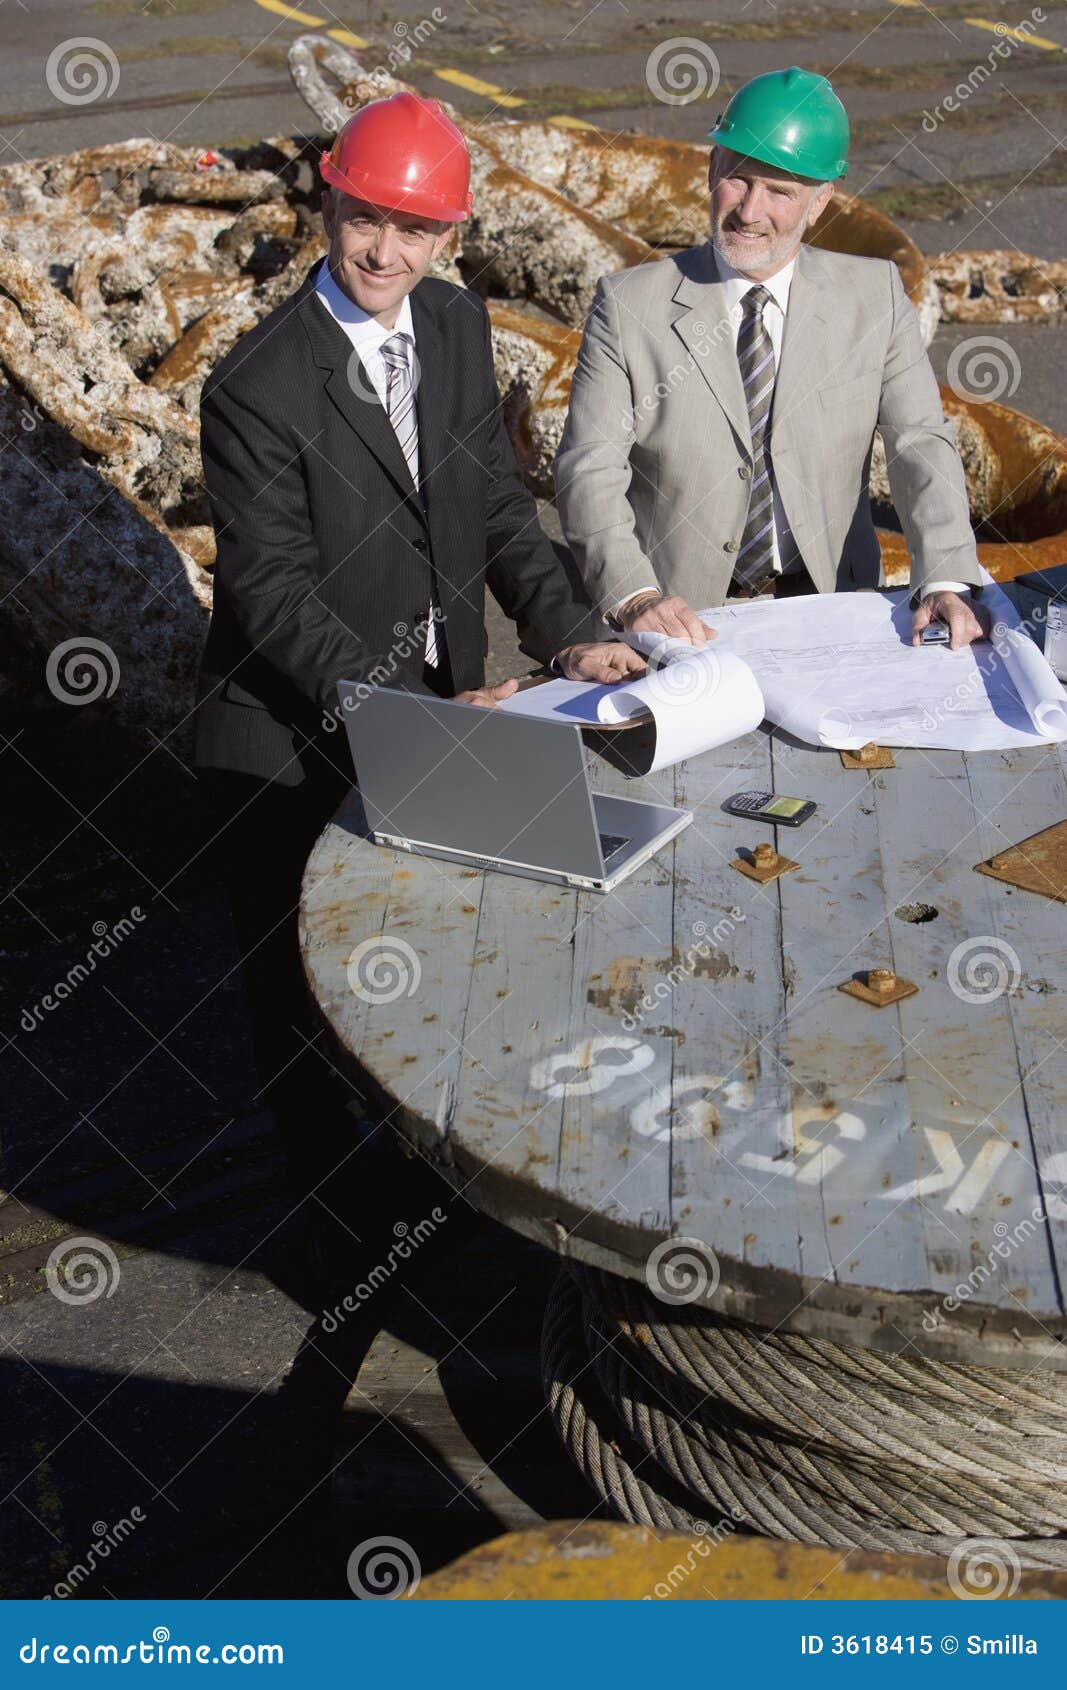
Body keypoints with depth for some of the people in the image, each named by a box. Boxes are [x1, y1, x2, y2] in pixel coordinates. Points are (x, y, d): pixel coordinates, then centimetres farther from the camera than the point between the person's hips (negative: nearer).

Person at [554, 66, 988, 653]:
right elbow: (588, 470, -7)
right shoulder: (629, 305, 0)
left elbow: (921, 446, -2)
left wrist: (946, 582, -19)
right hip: (679, 620, -1)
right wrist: (635, 598, -24)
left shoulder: (874, 296, 6)